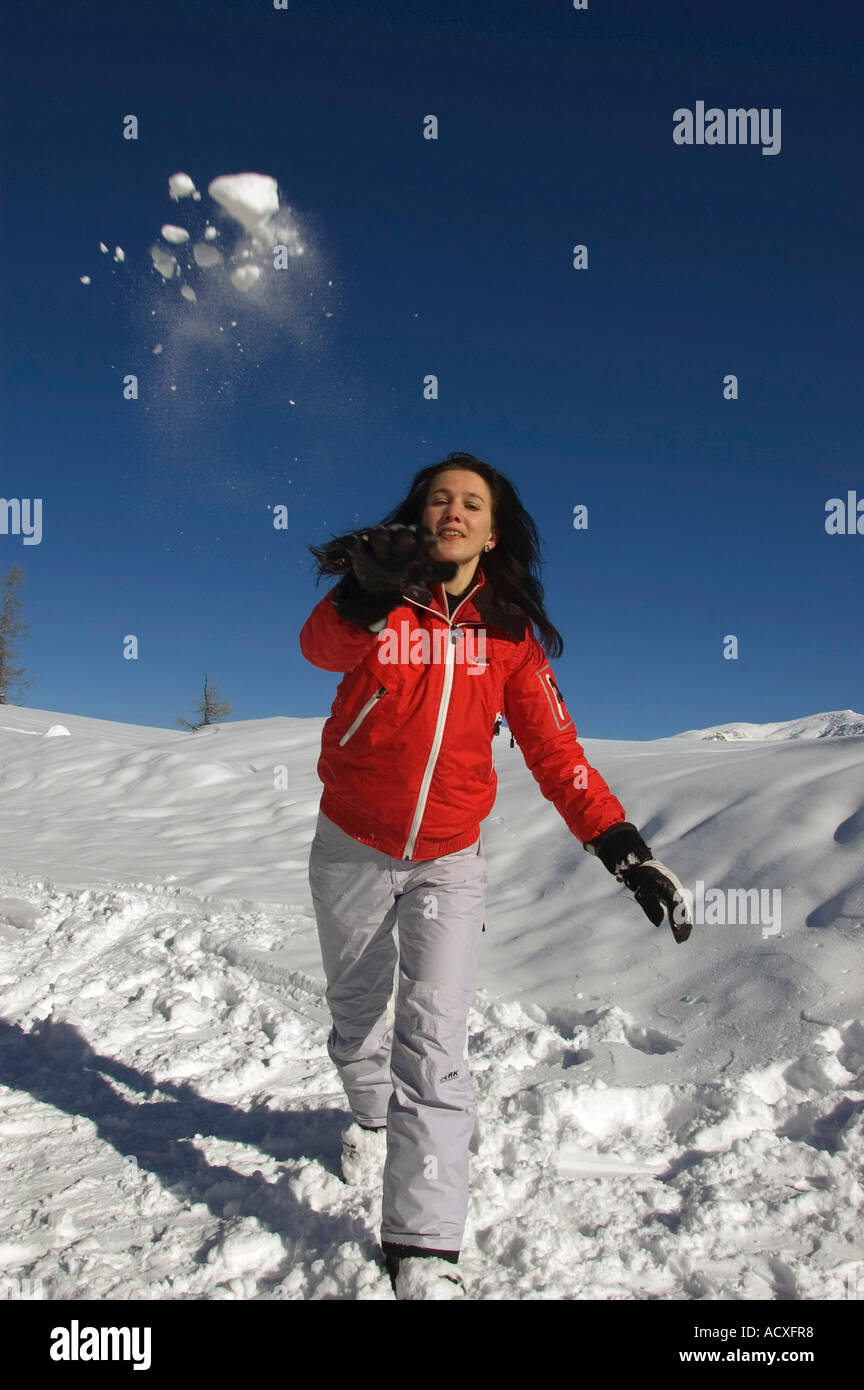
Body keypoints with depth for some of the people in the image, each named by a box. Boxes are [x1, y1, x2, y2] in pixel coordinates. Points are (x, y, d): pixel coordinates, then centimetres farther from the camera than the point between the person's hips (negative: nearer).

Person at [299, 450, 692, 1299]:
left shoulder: (509, 633, -5)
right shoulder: (377, 600, -10)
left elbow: (554, 750, -8)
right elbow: (322, 647, -32)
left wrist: (621, 847, -20)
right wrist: (368, 593, -55)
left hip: (448, 861, 0)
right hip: (352, 848, 1)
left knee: (435, 1037, -11)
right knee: (357, 1006, 19)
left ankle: (424, 1249, -5)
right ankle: (372, 1114, 50)